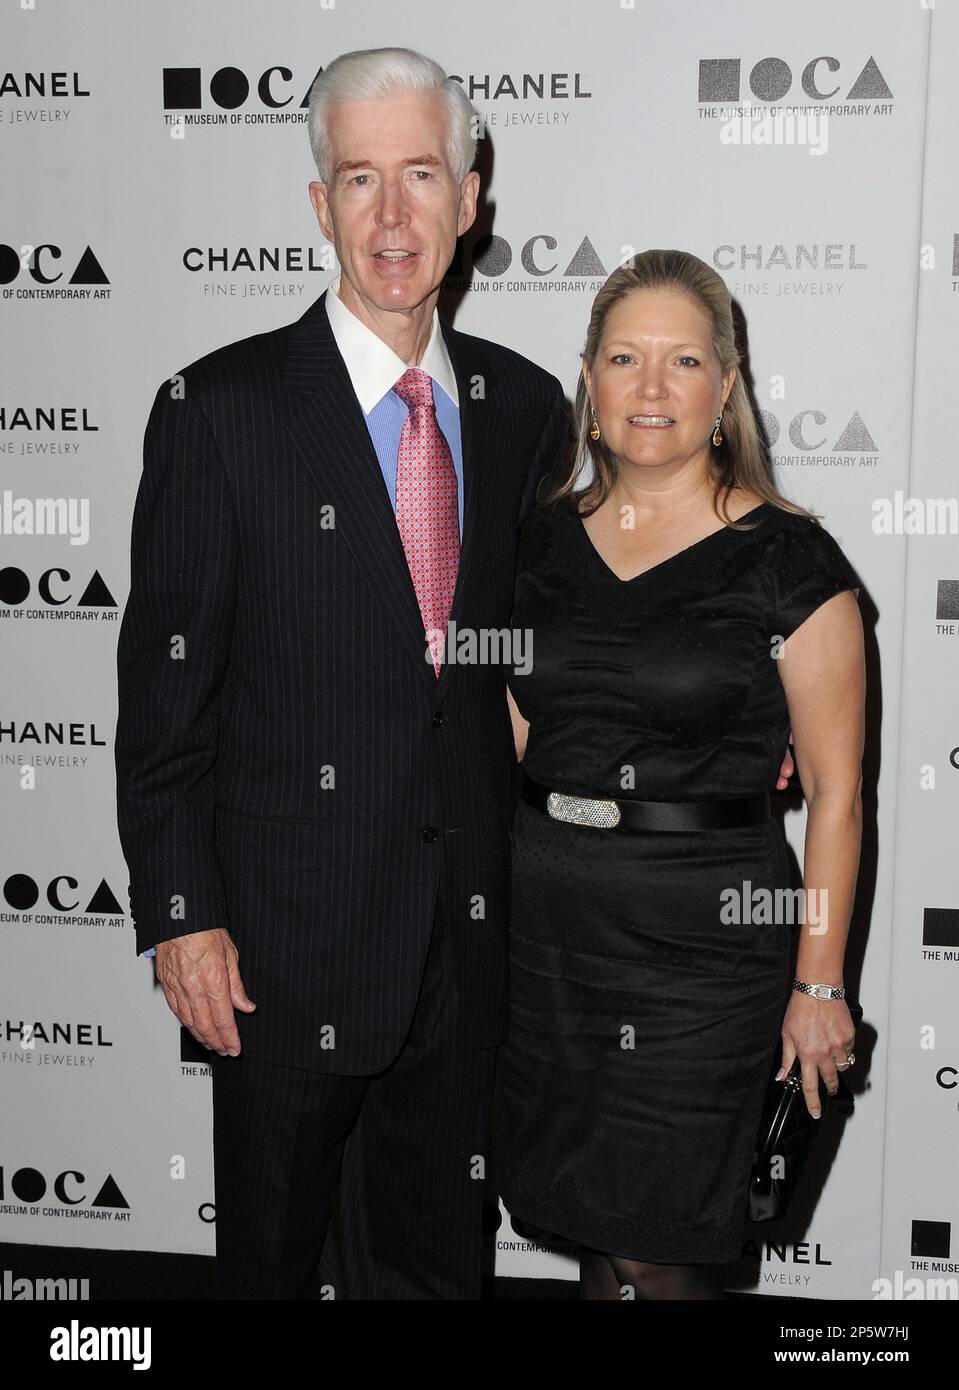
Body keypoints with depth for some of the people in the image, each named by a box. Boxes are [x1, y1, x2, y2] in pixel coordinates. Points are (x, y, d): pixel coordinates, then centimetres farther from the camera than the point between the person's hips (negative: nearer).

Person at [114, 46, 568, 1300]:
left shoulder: (526, 406, 4)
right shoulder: (219, 408, -8)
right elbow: (165, 682, -7)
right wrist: (178, 913, -10)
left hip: (467, 925, 4)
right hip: (289, 925, -3)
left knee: (433, 1248, 20)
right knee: (277, 1245, 17)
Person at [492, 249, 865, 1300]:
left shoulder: (787, 560, -8)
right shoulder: (546, 537, 6)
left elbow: (834, 790, -6)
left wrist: (819, 983, -6)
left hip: (702, 931, -4)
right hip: (543, 914, 5)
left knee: (659, 1252, 4)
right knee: (586, 1218, 16)